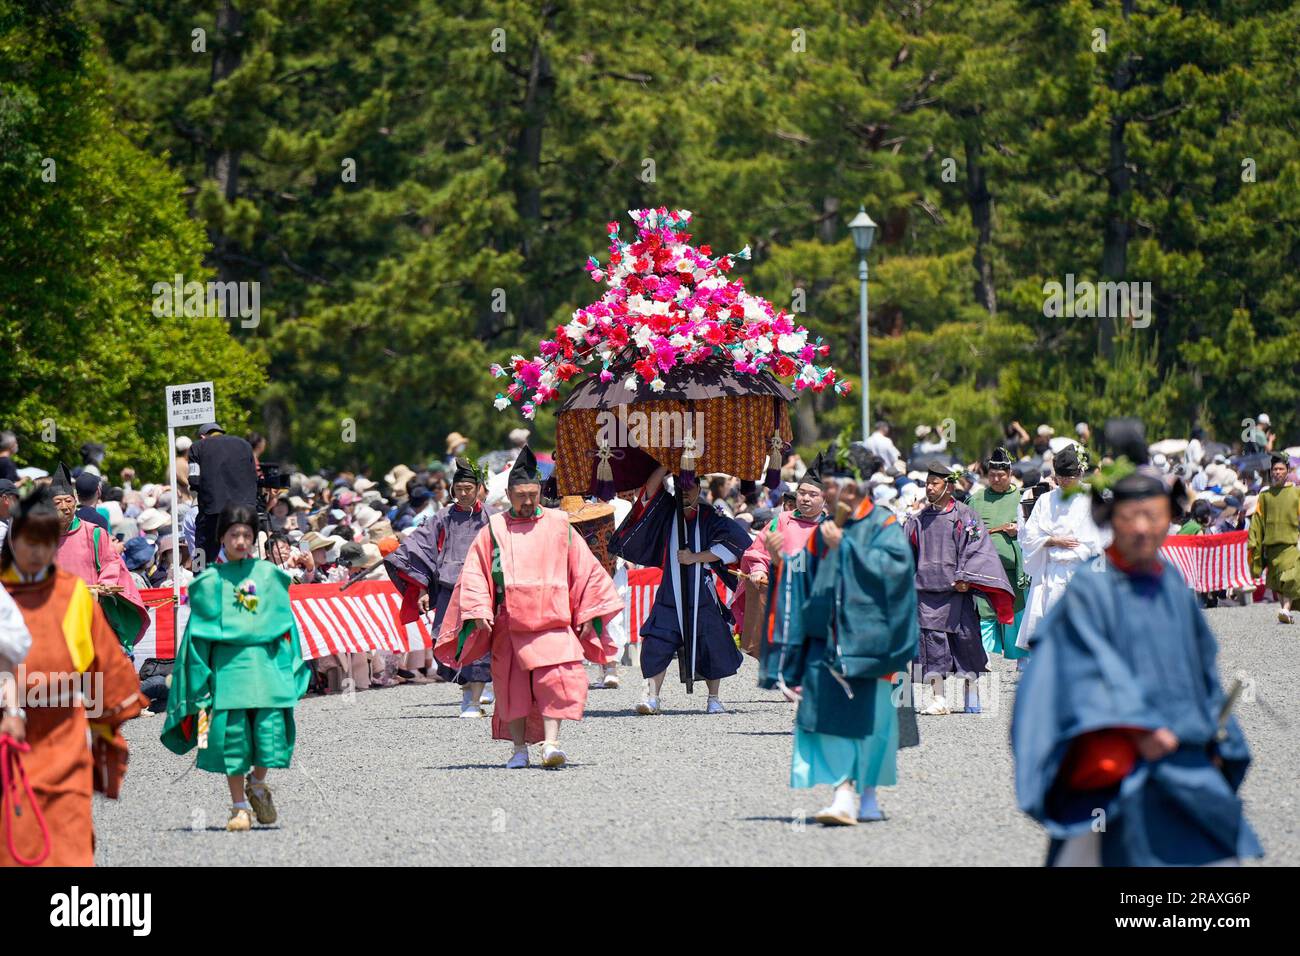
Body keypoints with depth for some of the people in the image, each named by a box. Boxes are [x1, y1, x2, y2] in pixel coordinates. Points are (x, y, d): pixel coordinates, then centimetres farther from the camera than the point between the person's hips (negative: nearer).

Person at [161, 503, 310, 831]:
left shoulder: (269, 576, 9)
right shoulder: (210, 581, 6)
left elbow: (284, 623, 12)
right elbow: (199, 633, 8)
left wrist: (289, 668, 6)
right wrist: (200, 678, 2)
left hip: (266, 664, 1)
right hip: (227, 665, -1)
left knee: (270, 729, -10)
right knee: (231, 734, -3)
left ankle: (257, 785, 18)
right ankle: (240, 807, 8)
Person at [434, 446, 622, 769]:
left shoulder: (558, 526, 8)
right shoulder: (493, 531, 6)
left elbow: (586, 570, 11)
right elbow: (475, 573, 6)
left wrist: (587, 616, 6)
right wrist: (478, 611, -8)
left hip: (551, 620, -1)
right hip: (509, 623, 1)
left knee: (556, 679, -16)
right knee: (513, 685, 2)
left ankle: (551, 742, -20)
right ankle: (519, 748, 12)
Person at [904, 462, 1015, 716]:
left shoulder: (965, 516, 1)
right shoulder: (920, 520, 14)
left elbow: (975, 548, -6)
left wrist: (965, 578, -15)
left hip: (957, 591, -3)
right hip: (927, 589, 3)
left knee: (965, 638, -1)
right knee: (932, 641, -3)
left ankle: (972, 693, 13)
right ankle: (938, 699, -3)